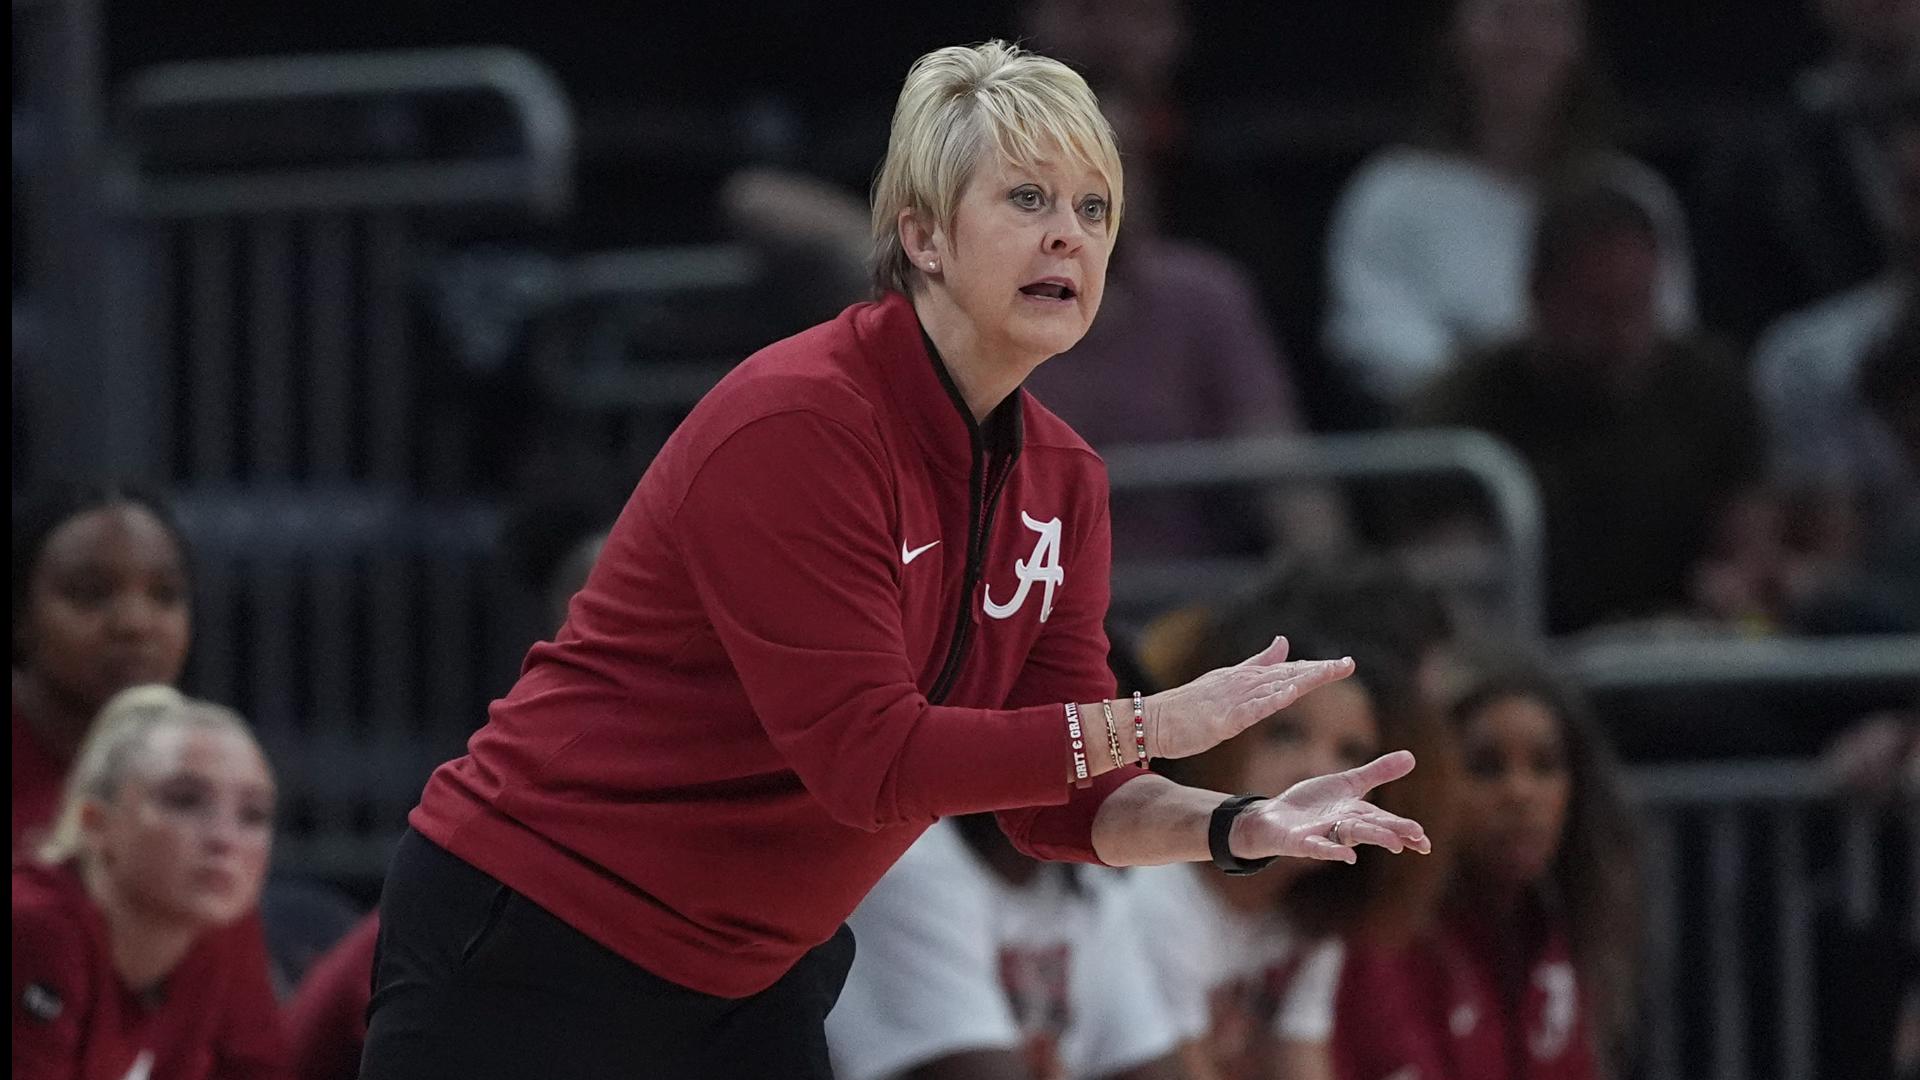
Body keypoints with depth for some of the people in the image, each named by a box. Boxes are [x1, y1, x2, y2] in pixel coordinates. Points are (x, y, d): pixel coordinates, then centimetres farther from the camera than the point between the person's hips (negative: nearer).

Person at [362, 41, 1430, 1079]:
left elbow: (1061, 802, 0)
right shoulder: (793, 424, -21)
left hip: (758, 968, 8)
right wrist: (1148, 722, -26)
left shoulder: (1062, 480, 2)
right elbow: (867, 757, -26)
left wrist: (1238, 827, -18)